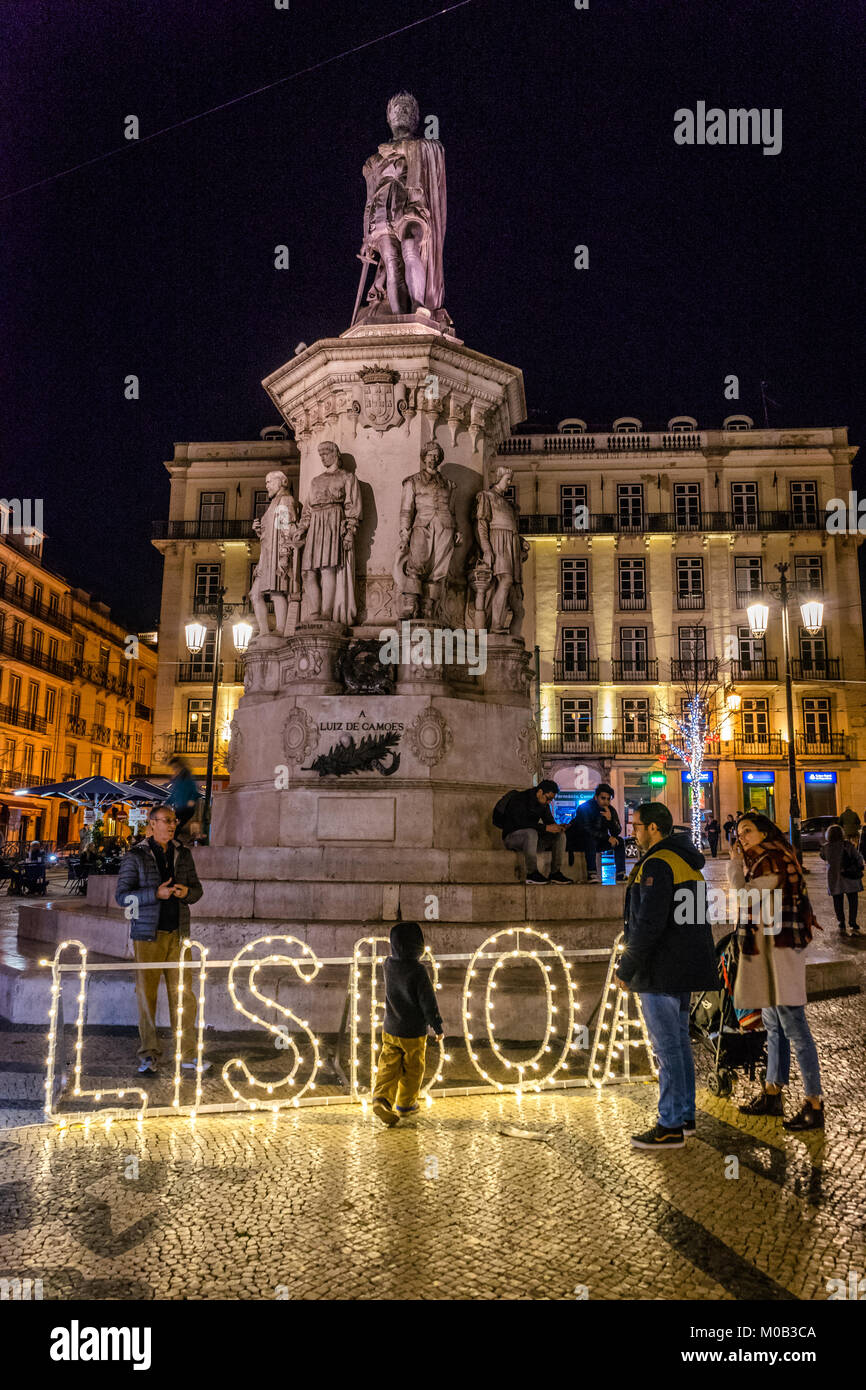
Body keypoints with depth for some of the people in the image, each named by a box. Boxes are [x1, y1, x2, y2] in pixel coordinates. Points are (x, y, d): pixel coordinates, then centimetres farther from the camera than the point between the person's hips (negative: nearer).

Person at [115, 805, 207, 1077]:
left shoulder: (182, 854, 11)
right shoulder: (135, 856, -2)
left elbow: (197, 889, 17)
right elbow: (121, 896, -6)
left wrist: (186, 892, -7)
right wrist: (156, 893, -18)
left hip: (178, 933, 3)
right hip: (147, 934, -3)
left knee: (183, 993, 2)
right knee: (146, 994, 1)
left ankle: (187, 1055, 9)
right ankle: (148, 1056, 13)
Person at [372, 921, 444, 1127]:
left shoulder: (389, 964, -6)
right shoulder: (418, 971, -24)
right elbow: (428, 1002, -18)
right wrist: (438, 1027, -5)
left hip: (390, 1030, 4)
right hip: (413, 1033, -4)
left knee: (388, 1066, 9)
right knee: (412, 1070, 14)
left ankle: (382, 1098, -10)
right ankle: (405, 1105, 25)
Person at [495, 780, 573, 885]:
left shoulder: (543, 804, 6)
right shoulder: (519, 800, -18)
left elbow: (549, 821, 7)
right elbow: (521, 823, -29)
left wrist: (557, 827, -18)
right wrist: (545, 828, -33)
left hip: (531, 837, 8)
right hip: (511, 836, -8)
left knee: (560, 835, -6)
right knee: (531, 833, -40)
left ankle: (555, 873, -10)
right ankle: (532, 874, -31)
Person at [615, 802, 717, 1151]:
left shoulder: (656, 864, -17)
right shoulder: (688, 863, 14)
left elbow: (648, 923, -23)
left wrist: (626, 969, -15)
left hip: (661, 971, -10)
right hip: (686, 967, 10)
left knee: (667, 1047, -4)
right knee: (679, 1041, 16)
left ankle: (670, 1127, 3)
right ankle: (685, 1116, 25)